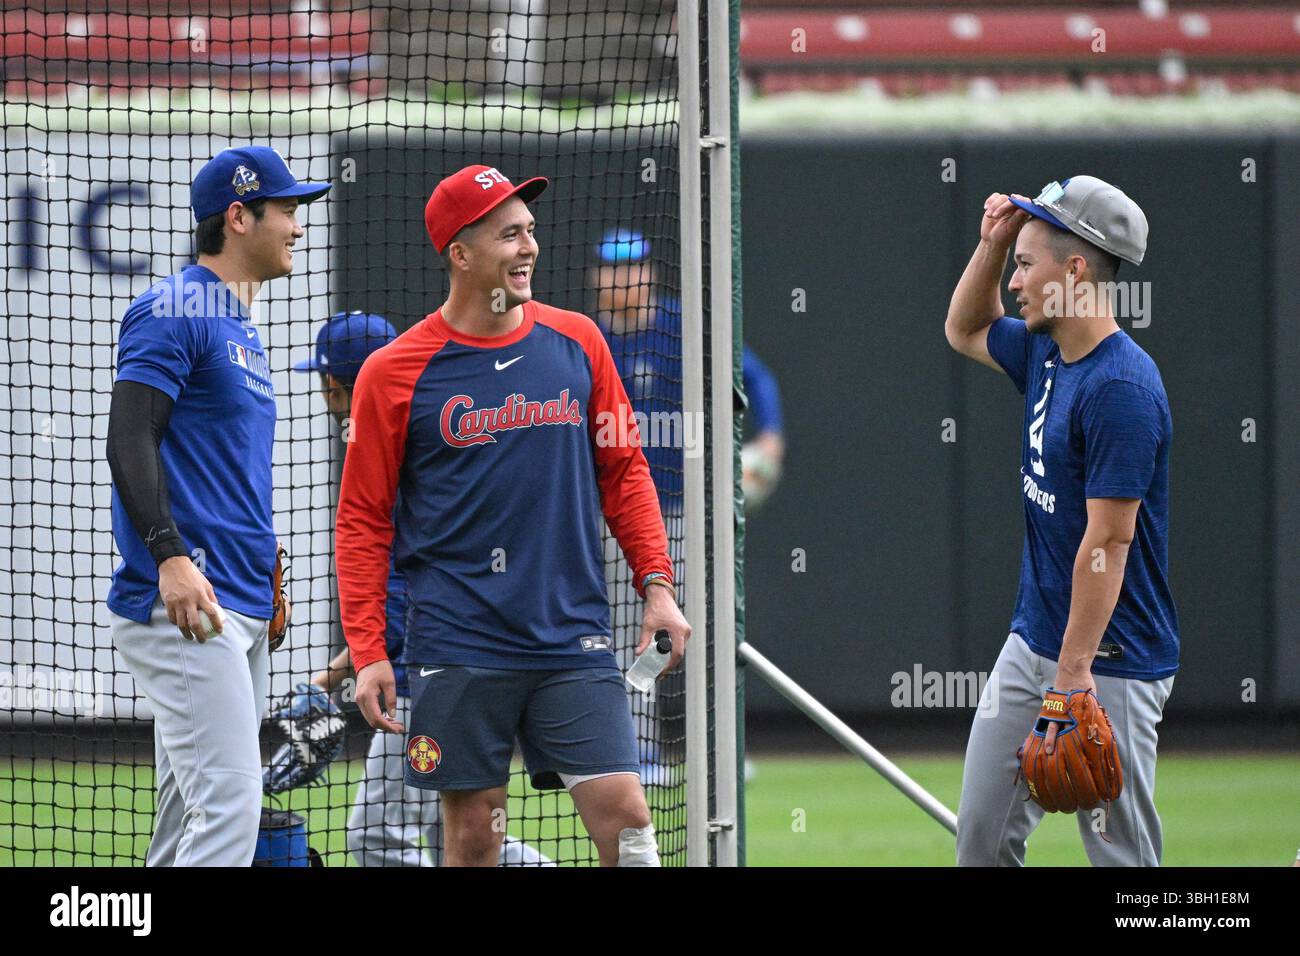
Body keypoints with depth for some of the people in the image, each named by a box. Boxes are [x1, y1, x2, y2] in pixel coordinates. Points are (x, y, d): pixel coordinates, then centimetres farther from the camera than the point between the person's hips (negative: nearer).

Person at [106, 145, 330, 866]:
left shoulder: (243, 332, 22)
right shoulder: (174, 312, -7)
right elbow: (129, 439, -16)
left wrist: (267, 578, 22)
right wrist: (172, 558, -26)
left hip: (241, 611, 10)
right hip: (180, 604, -10)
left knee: (190, 819, 9)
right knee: (229, 804, -18)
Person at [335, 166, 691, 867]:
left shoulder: (576, 343, 8)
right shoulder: (394, 374, -1)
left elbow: (622, 470, 16)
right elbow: (363, 519, 2)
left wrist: (656, 581, 5)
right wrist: (367, 651, -4)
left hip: (574, 642, 2)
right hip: (457, 646, -2)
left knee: (623, 813, -8)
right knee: (471, 836, 1)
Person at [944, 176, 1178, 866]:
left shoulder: (1121, 387, -20)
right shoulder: (1045, 355, 8)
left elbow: (1108, 540, -23)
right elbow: (966, 331, 31)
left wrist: (1074, 671, -25)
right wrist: (992, 242, 13)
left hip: (1109, 660, -9)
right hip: (1030, 643, 9)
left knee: (1121, 857, -5)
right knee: (982, 835, 8)